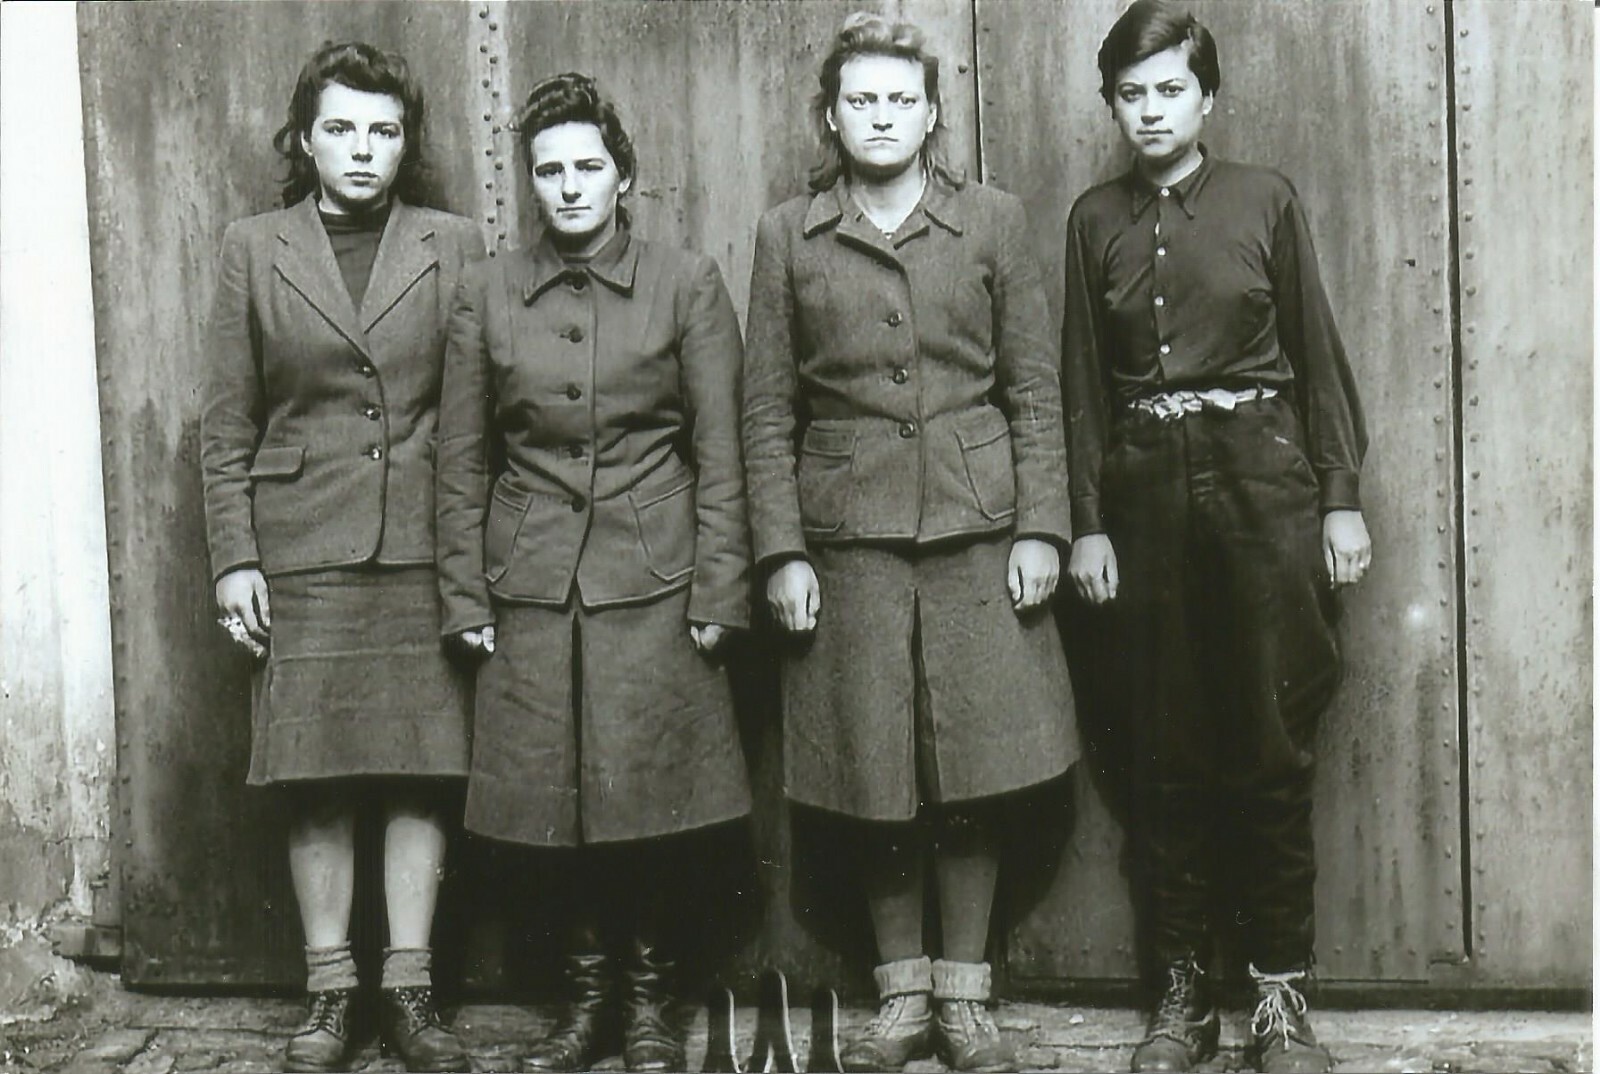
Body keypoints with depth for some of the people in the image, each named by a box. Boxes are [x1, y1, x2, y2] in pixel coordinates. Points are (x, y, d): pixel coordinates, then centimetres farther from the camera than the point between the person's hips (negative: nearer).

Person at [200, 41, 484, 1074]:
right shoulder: (254, 249, 7)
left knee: (423, 771, 2)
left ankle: (412, 989, 13)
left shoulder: (455, 245, 6)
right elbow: (228, 421, 7)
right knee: (317, 780, 3)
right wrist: (233, 556, 0)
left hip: (426, 546, 0)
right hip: (301, 547, 0)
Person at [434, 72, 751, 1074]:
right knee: (561, 803, 5)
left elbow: (720, 454, 0)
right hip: (531, 586, 2)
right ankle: (589, 992, 23)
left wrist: (717, 595, -5)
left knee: (647, 799, 2)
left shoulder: (688, 284, 2)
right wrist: (466, 598, 5)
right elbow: (463, 461, 10)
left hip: (653, 580, -2)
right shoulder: (488, 295, 7)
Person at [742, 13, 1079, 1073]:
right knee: (874, 781, 4)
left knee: (976, 771, 3)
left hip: (978, 524, 0)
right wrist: (782, 550, -2)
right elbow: (769, 409, 5)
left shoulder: (994, 220, 6)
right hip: (847, 531, 0)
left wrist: (1041, 527, -2)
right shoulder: (787, 236, 6)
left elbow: (1036, 390, 5)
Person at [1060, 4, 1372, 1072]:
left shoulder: (1265, 199, 2)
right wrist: (1089, 523, 3)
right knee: (1169, 748, 5)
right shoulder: (1097, 220, 7)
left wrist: (1342, 498, -1)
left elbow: (1317, 353, 3)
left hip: (1262, 476, -2)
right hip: (1148, 488, 2)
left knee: (1273, 742, 0)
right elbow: (1086, 380, 7)